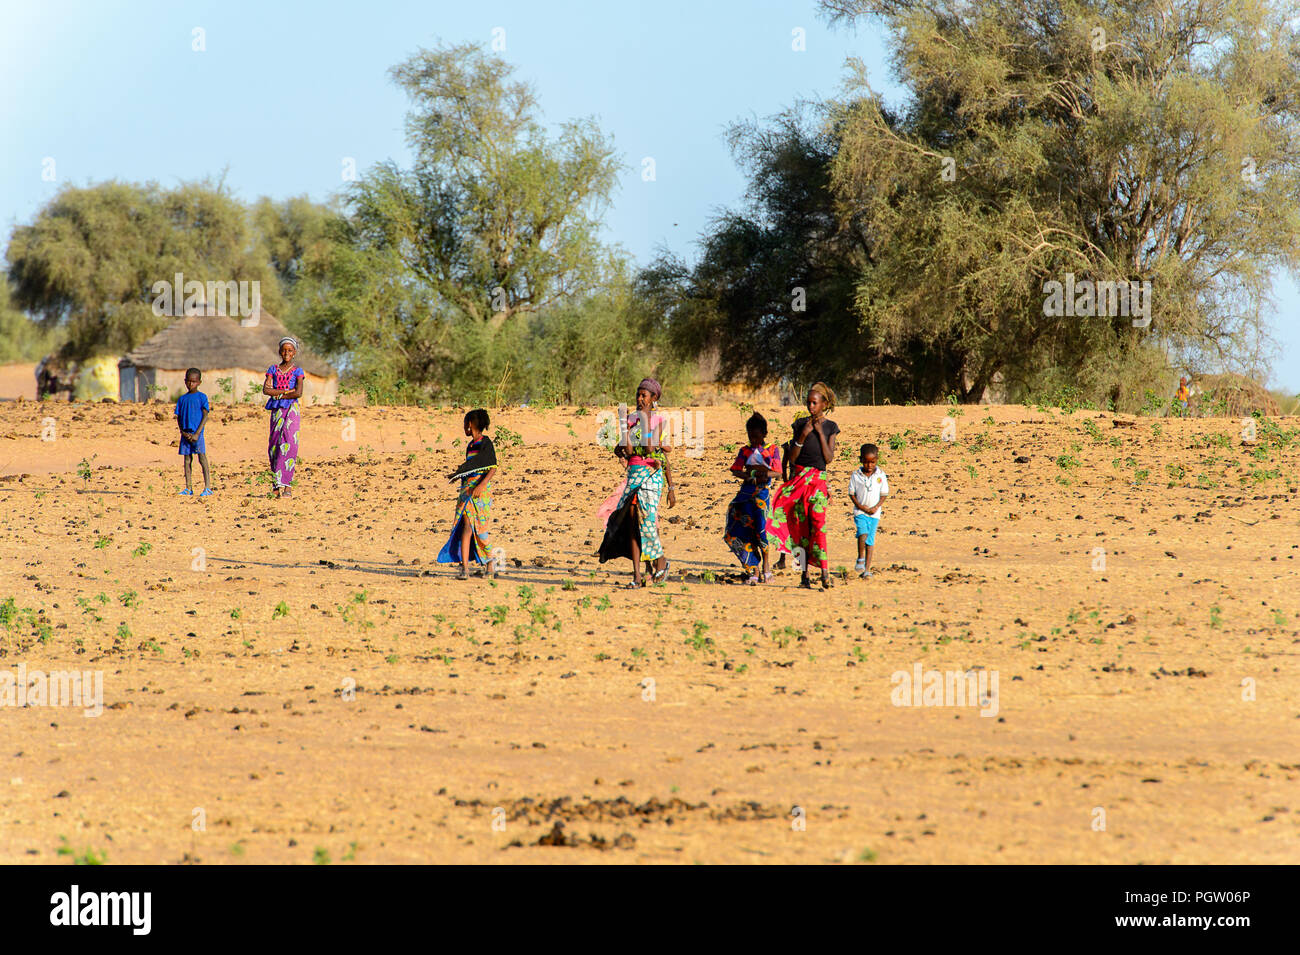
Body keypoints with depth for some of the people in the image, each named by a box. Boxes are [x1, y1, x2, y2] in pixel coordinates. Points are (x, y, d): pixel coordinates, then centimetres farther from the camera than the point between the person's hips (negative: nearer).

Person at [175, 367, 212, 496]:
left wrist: (197, 433, -13)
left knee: (202, 458, -11)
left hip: (197, 433, -5)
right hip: (186, 434, 5)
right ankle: (188, 488, 11)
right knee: (187, 460, 7)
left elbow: (205, 416, -6)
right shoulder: (183, 399, 12)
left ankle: (208, 488, -13)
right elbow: (178, 417, 13)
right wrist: (183, 432, -4)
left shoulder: (202, 397, -1)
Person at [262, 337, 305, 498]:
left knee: (288, 445, -14)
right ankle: (279, 484, 4)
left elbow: (298, 393, -8)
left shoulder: (297, 371, 5)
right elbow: (266, 389, -2)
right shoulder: (273, 370, 12)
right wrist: (287, 391, -8)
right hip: (277, 411, 3)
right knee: (274, 447, -1)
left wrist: (279, 395, -5)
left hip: (291, 410, -3)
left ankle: (286, 484, -17)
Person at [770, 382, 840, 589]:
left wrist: (820, 433, -9)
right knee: (800, 527, -1)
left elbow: (829, 458, -6)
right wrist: (803, 435, -9)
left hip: (817, 480, -3)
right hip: (798, 478, 3)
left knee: (817, 525, -16)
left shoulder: (830, 427, 4)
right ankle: (805, 575, 1)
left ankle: (825, 574, -23)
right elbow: (792, 458, 3)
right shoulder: (800, 424, 8)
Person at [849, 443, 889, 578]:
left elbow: (884, 494, 3)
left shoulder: (880, 475, -2)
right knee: (863, 533, -24)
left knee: (870, 540, 3)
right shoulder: (856, 475, -4)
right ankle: (861, 558, -4)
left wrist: (876, 507, -11)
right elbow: (852, 493, 1)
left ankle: (867, 569, 8)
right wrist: (861, 507, -10)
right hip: (860, 511, -1)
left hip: (874, 513, 1)